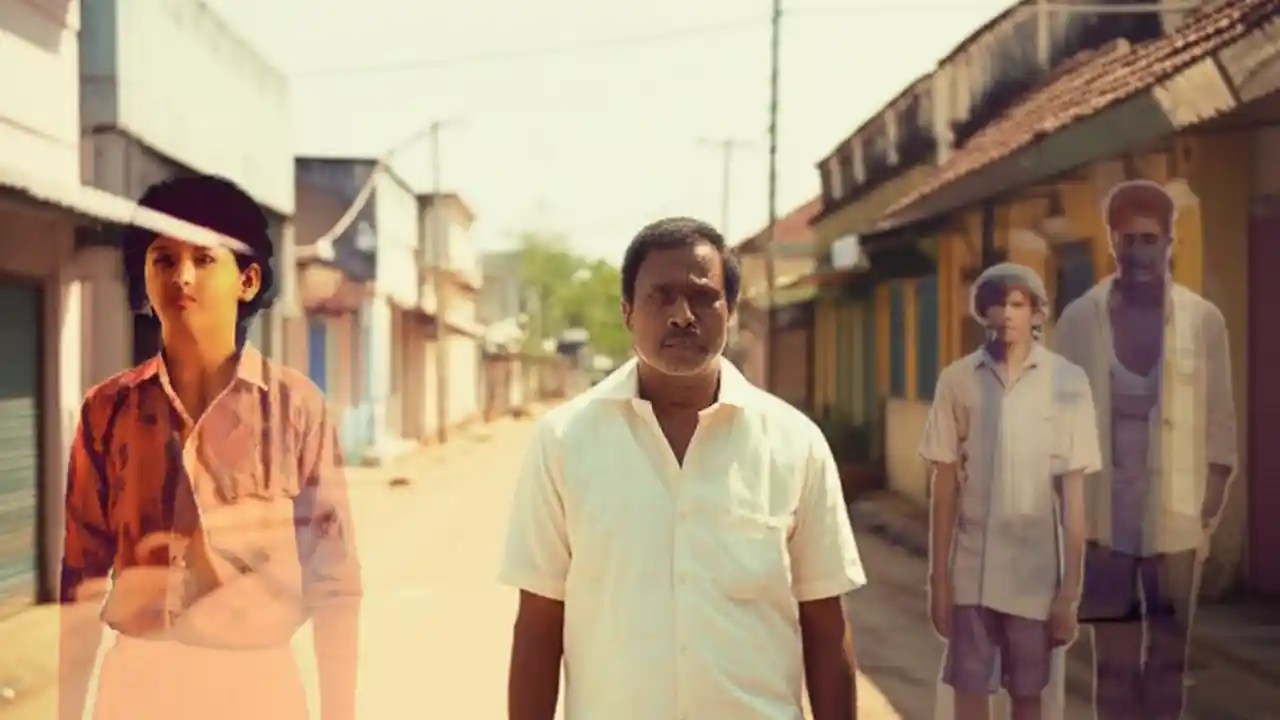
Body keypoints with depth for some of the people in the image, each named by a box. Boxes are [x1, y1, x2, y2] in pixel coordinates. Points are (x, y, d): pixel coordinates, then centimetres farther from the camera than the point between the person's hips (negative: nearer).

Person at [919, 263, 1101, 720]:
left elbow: (1073, 492, -4)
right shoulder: (957, 380, 0)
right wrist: (938, 577, 2)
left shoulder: (1067, 381, -5)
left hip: (1036, 571, -1)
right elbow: (945, 485, 3)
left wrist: (1071, 588, -6)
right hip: (972, 570, 1)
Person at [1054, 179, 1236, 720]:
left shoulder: (1203, 320, -1)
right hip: (1102, 516, 0)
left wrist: (1212, 507, -3)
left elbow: (1220, 420, 2)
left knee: (1169, 651, 10)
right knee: (1114, 657, 5)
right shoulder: (1079, 319, -1)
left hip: (1175, 516, 1)